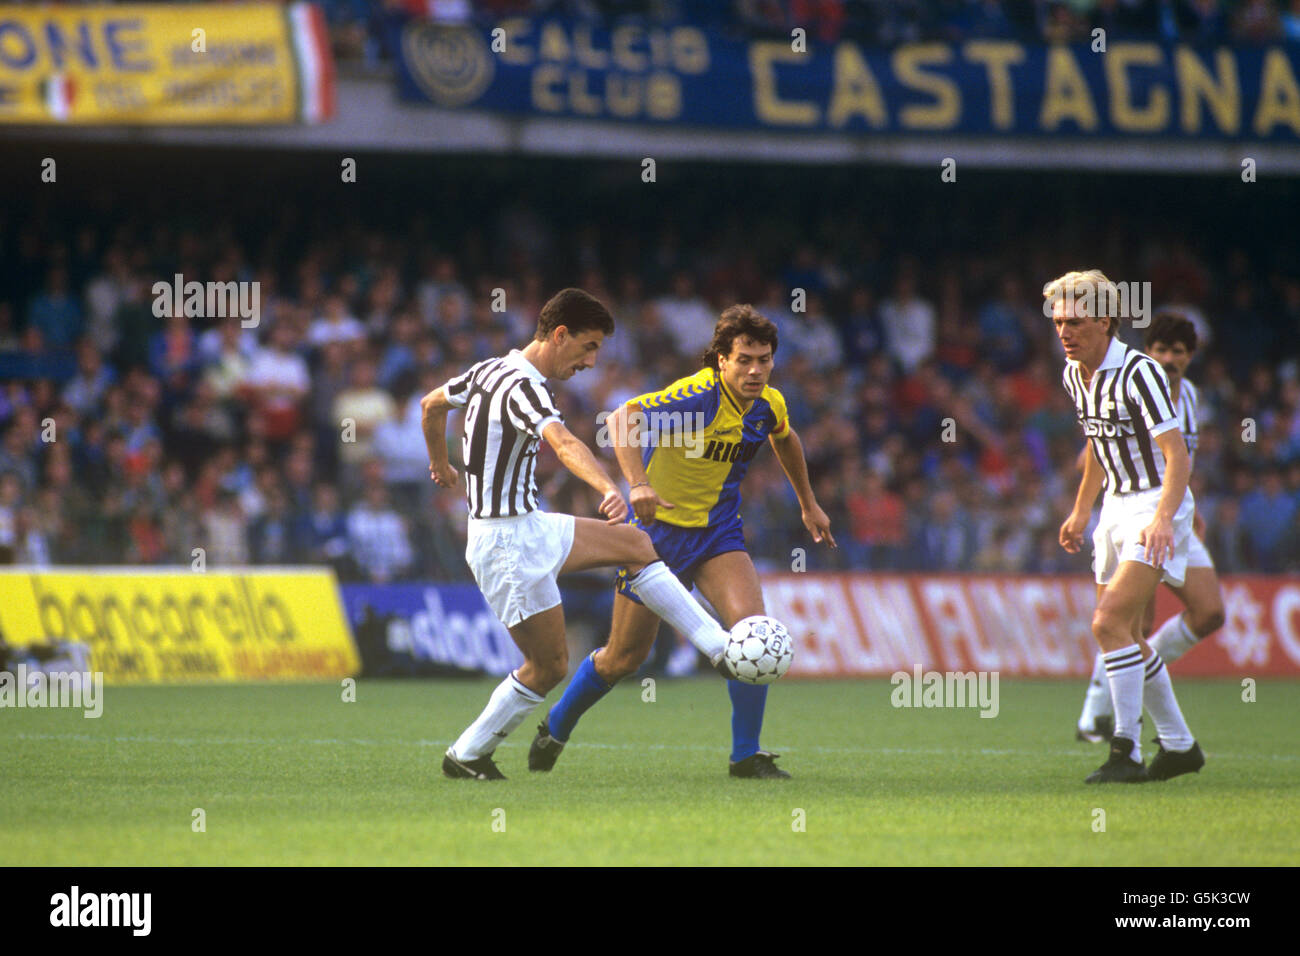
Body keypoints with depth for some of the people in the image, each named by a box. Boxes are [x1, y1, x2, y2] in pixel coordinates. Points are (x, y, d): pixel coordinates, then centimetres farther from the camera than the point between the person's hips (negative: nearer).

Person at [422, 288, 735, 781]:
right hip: (507, 542, -10)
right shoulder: (522, 386, -22)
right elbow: (564, 443, -42)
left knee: (635, 544, 11)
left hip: (529, 529, 10)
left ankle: (720, 648, 10)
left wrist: (441, 464, 42)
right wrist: (609, 489, -59)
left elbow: (431, 404, 25)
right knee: (549, 664, -3)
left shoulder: (490, 370, 7)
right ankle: (467, 755, 11)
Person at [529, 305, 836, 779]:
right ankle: (555, 728, 33)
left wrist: (809, 504, 31)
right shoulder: (698, 395, -25)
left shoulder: (769, 404, -3)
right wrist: (638, 483, -52)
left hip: (719, 532, 5)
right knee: (625, 656, 5)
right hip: (659, 527, -4)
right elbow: (623, 418, -39)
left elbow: (785, 439, 23)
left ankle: (746, 756, -9)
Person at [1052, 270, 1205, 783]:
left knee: (1110, 624, -19)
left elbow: (1177, 454, -24)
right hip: (1116, 506, 9)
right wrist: (1080, 511, 25)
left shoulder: (1139, 372, -20)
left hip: (1156, 507, -9)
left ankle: (1126, 753, -15)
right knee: (1125, 635, 11)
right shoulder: (1073, 375, 6)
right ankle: (1178, 745, 24)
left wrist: (1162, 519, -35)